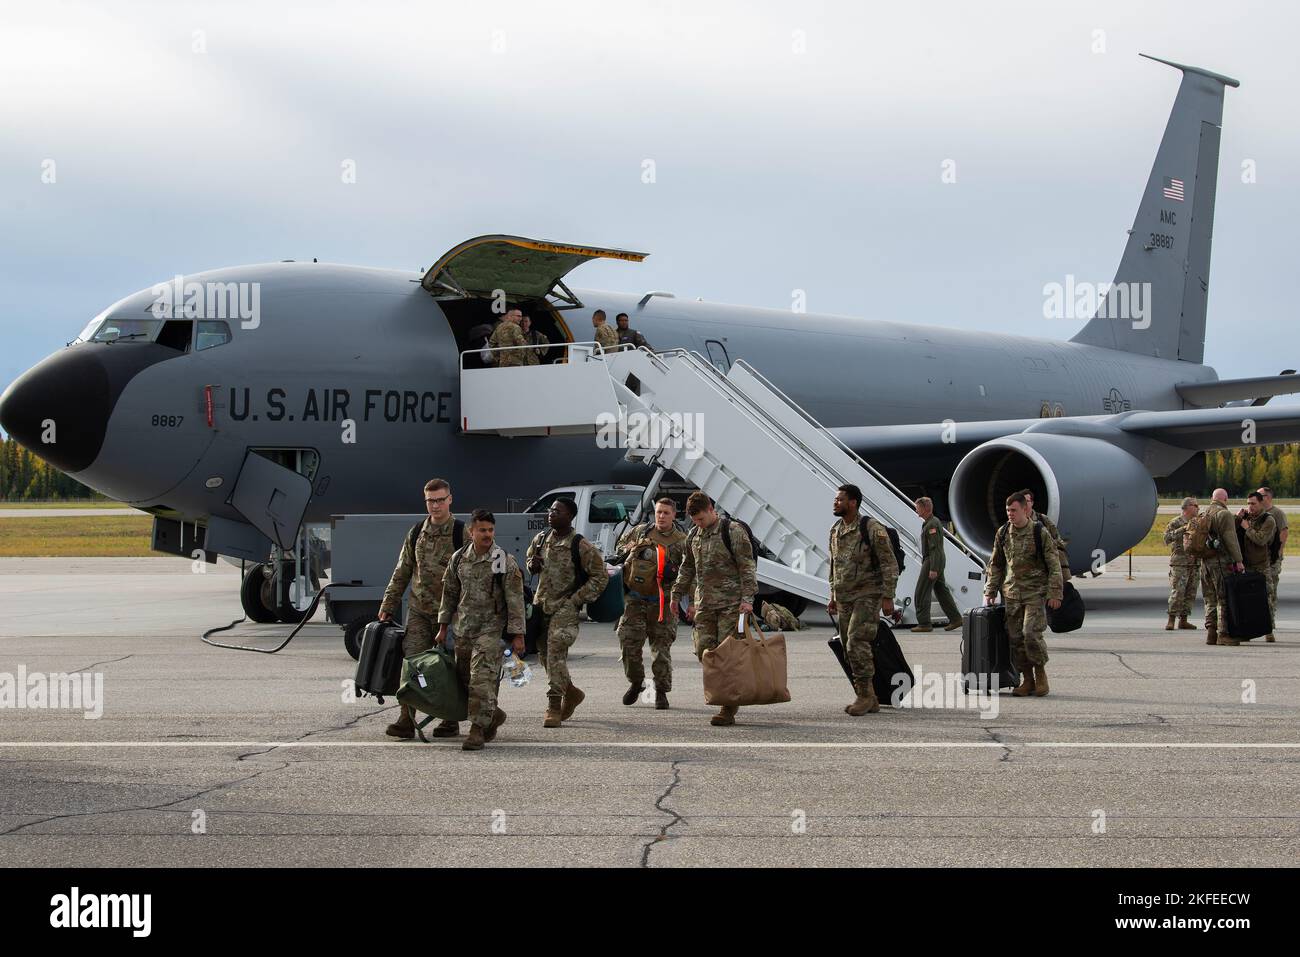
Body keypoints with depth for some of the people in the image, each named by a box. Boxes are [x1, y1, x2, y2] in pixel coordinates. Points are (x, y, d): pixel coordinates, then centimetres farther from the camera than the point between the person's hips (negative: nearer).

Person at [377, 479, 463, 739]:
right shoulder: (417, 534, 11)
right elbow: (402, 573, 17)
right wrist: (388, 606, 14)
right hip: (418, 610, 4)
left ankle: (451, 720, 15)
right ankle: (407, 720, -5)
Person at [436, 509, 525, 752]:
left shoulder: (505, 562, -7)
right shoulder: (458, 559, 6)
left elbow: (515, 600, -7)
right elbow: (449, 594, 15)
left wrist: (517, 635, -10)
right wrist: (443, 627, 15)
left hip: (490, 630, -5)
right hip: (463, 631, 5)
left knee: (482, 681, -14)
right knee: (464, 679, 11)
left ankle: (478, 731, -10)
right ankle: (493, 716, 32)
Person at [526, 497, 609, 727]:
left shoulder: (581, 547, -10)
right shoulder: (540, 540, 7)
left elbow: (600, 577, -6)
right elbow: (530, 559, 26)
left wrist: (577, 599, -12)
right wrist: (533, 565, 0)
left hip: (565, 608, -6)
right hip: (541, 605, 6)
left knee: (556, 656, -14)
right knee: (545, 656, 12)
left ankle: (554, 708, -9)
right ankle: (571, 692, 33)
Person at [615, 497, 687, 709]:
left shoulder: (681, 541, -1)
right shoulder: (639, 532, 8)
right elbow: (620, 547, 24)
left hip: (662, 601, -2)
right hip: (634, 598, 2)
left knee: (661, 647, -1)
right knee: (629, 643, -1)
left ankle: (661, 691, 9)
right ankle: (635, 683, 21)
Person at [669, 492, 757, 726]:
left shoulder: (733, 531, -6)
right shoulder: (693, 536, 14)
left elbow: (747, 566, -9)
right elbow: (687, 568, 25)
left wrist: (747, 598, -17)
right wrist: (677, 595, 21)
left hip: (731, 604, -6)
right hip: (704, 604, 6)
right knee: (704, 651, 0)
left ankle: (729, 709, -3)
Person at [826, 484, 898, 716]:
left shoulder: (872, 529, -11)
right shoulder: (835, 531, 11)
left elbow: (890, 564, -10)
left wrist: (888, 597, -15)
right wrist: (833, 597, 18)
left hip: (867, 596, -7)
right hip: (844, 599, 7)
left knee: (857, 644, -18)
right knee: (850, 649, 6)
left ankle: (865, 695, -10)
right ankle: (870, 700, 13)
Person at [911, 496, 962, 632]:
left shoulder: (932, 525, -17)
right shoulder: (934, 521, 16)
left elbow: (935, 548, -22)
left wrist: (933, 569, -24)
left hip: (932, 562, -11)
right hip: (938, 563, 11)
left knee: (921, 593, -6)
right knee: (942, 591, 14)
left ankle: (924, 623, -4)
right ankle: (955, 618, 15)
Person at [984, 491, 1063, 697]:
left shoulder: (1040, 533, -6)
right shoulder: (1002, 533, 7)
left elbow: (1054, 565, -4)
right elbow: (996, 565, 17)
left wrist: (1054, 594, -9)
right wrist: (990, 591, 11)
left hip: (1035, 593, -4)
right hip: (1011, 593, 5)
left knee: (1031, 633, -16)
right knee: (1015, 638, 1)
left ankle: (1040, 672, 4)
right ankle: (1027, 680, 10)